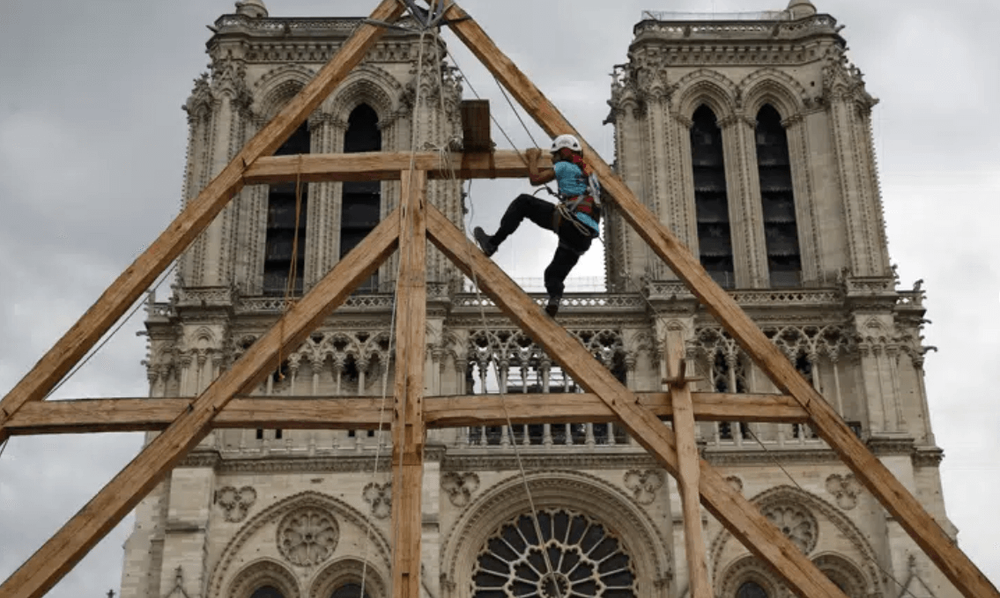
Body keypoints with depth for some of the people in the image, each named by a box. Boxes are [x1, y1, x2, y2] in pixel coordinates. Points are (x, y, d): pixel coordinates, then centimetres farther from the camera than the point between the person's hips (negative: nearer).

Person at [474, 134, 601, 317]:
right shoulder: (589, 173, 33)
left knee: (523, 202, 1)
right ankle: (554, 299, -16)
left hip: (571, 223, -8)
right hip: (585, 237, 8)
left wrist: (533, 157, 24)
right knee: (554, 274, 16)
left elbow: (535, 178, 5)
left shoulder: (565, 166, 8)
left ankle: (492, 242, -5)